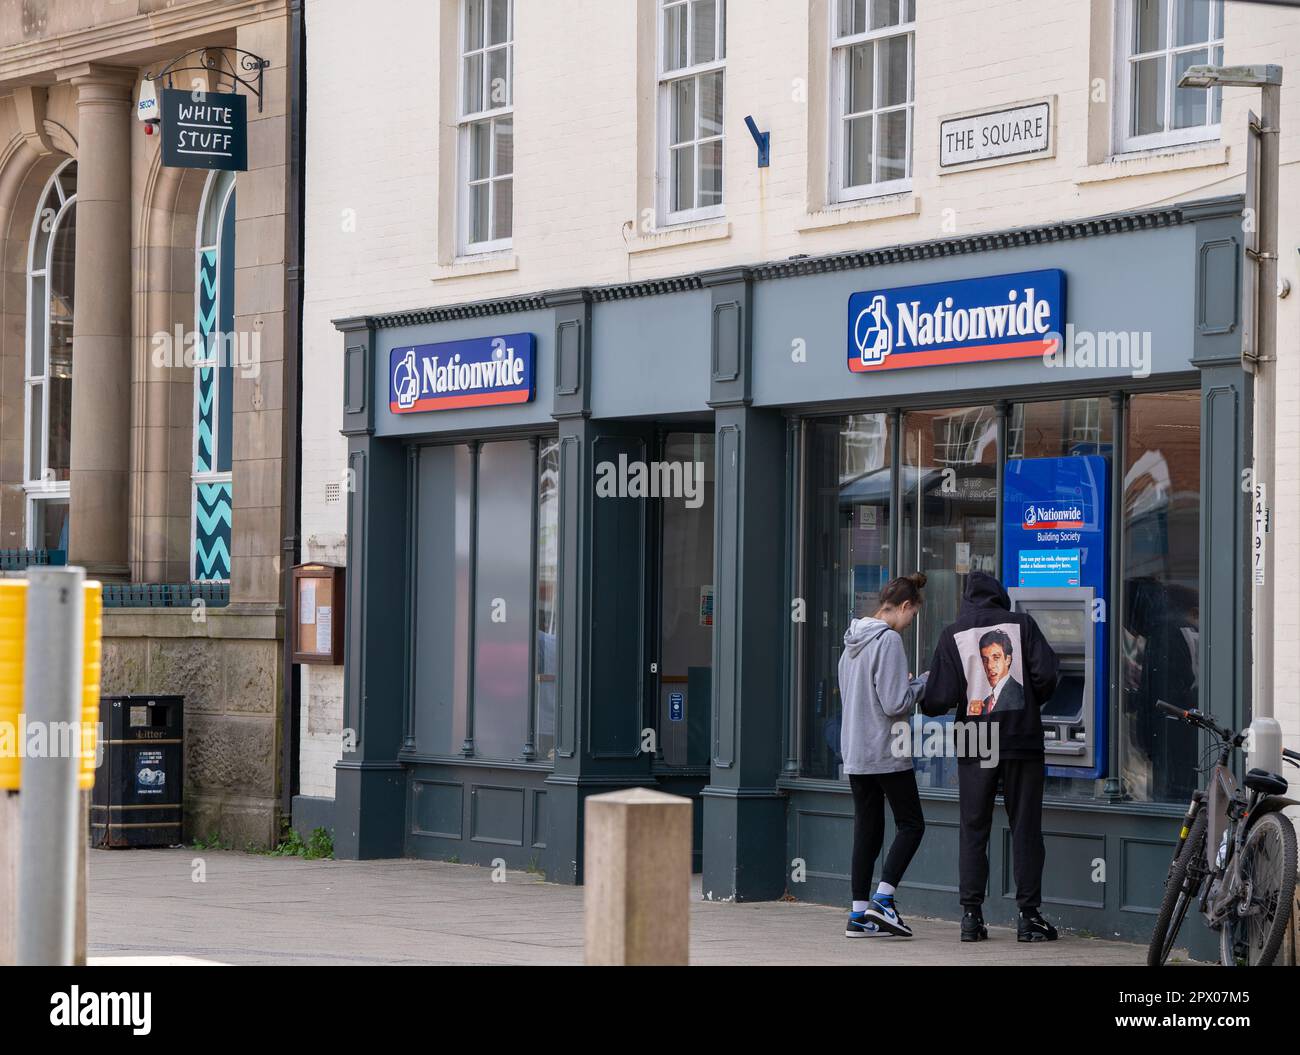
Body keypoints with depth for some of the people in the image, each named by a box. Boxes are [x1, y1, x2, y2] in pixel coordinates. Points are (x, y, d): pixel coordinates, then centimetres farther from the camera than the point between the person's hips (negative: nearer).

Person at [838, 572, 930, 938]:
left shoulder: (854, 640, 11)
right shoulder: (889, 640, -15)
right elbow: (895, 704, -19)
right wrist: (922, 684, -2)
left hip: (855, 753, 8)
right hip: (886, 753, -8)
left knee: (867, 829, 10)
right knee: (911, 824, 3)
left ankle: (859, 914, 8)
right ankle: (882, 899, -7)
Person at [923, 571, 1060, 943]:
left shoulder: (952, 635, 2)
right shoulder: (1021, 623, 2)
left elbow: (940, 697, -4)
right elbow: (1046, 673, -6)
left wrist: (926, 703, 19)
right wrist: (1030, 703, 13)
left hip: (974, 746, 1)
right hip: (1023, 742, -1)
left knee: (973, 830, 8)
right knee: (1025, 828, 4)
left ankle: (971, 914, 3)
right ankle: (1029, 915, 1)